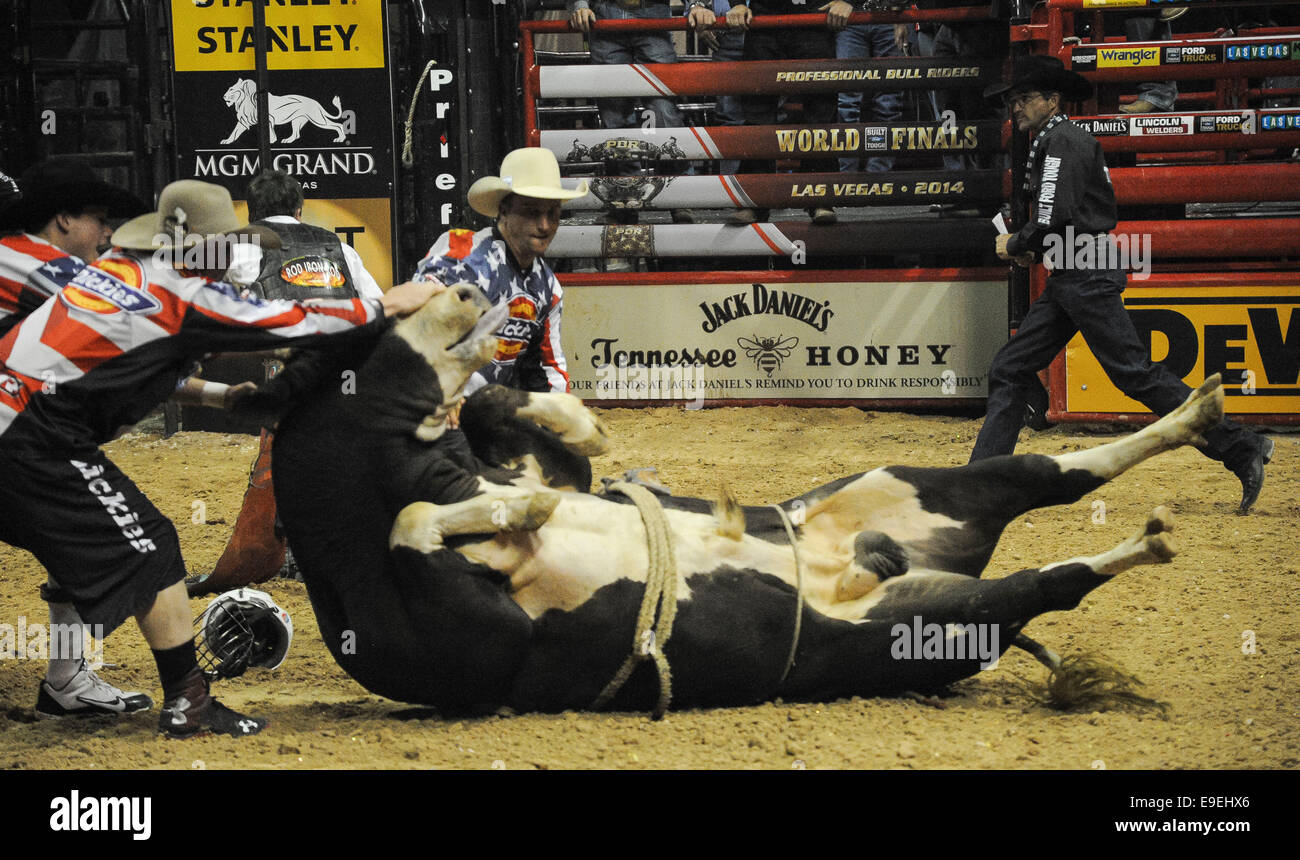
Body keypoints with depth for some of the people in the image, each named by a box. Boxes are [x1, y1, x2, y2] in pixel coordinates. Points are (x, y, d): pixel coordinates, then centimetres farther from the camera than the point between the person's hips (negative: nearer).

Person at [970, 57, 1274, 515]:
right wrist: (1031, 246, 15)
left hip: (1088, 277, -11)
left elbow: (1055, 219, -21)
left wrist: (1015, 244, -4)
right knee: (1010, 370, 7)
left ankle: (1241, 448, -13)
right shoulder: (1052, 142, 20)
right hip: (1068, 279, 11)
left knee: (1134, 372, -13)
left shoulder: (1063, 140, -11)